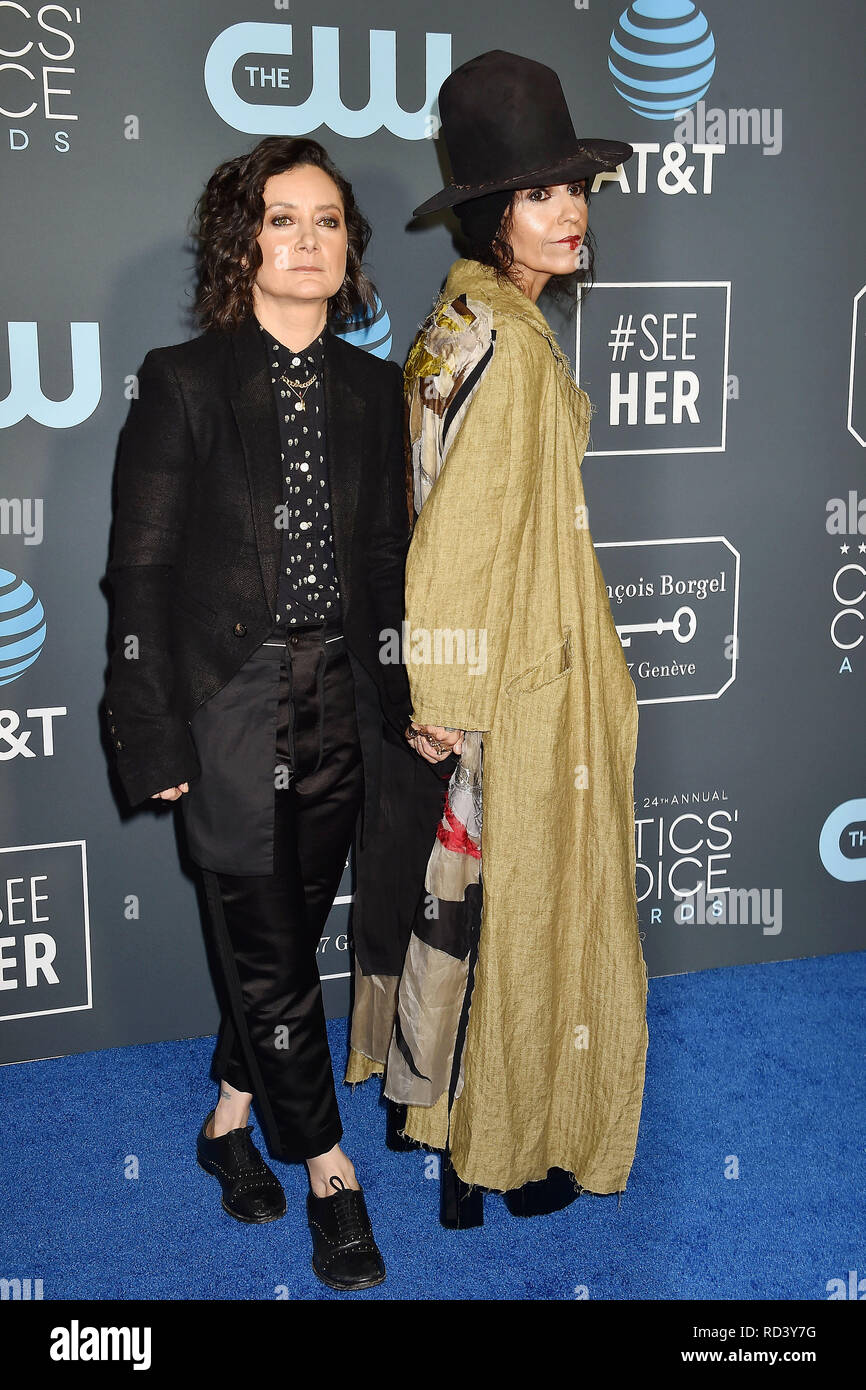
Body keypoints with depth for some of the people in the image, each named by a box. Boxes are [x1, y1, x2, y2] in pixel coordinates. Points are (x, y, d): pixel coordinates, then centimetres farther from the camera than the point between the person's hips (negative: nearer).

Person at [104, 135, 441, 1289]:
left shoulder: (374, 388, 7)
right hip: (233, 708, -4)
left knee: (288, 936, 15)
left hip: (342, 709, 4)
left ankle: (232, 1117, 37)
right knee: (270, 953, 4)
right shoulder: (184, 383, -6)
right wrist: (155, 737, -10)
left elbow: (387, 559, 10)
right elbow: (142, 568, -7)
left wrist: (397, 708, 8)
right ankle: (328, 1174, 20)